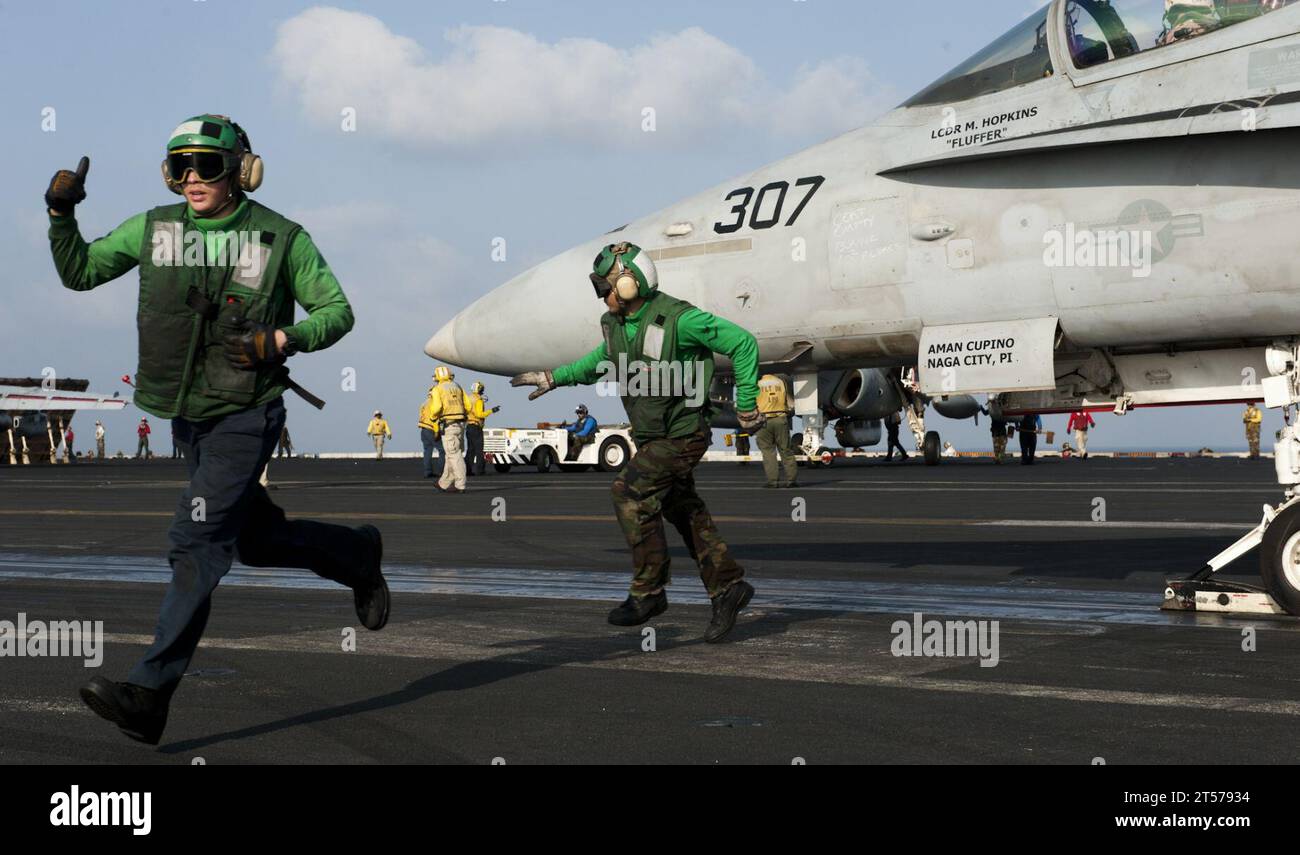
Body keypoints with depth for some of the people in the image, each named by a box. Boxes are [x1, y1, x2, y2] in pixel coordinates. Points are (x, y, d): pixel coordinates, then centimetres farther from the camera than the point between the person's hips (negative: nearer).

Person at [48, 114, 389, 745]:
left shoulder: (280, 238, -6)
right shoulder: (153, 229, 4)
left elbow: (336, 311, -1)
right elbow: (79, 272, 11)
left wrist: (280, 341, -18)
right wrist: (61, 214, -5)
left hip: (245, 414, -6)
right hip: (187, 415, 6)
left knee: (197, 544, -15)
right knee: (256, 539, 18)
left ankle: (149, 694, -18)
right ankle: (358, 554, 45)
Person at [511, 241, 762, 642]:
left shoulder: (678, 319, -21)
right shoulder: (617, 324, 4)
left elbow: (742, 343, -17)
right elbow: (600, 361, 27)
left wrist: (746, 405, -15)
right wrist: (553, 378, 24)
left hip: (682, 435, -8)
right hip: (654, 437, 8)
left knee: (631, 495, -15)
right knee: (684, 511, 9)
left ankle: (649, 592, -7)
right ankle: (727, 586, 16)